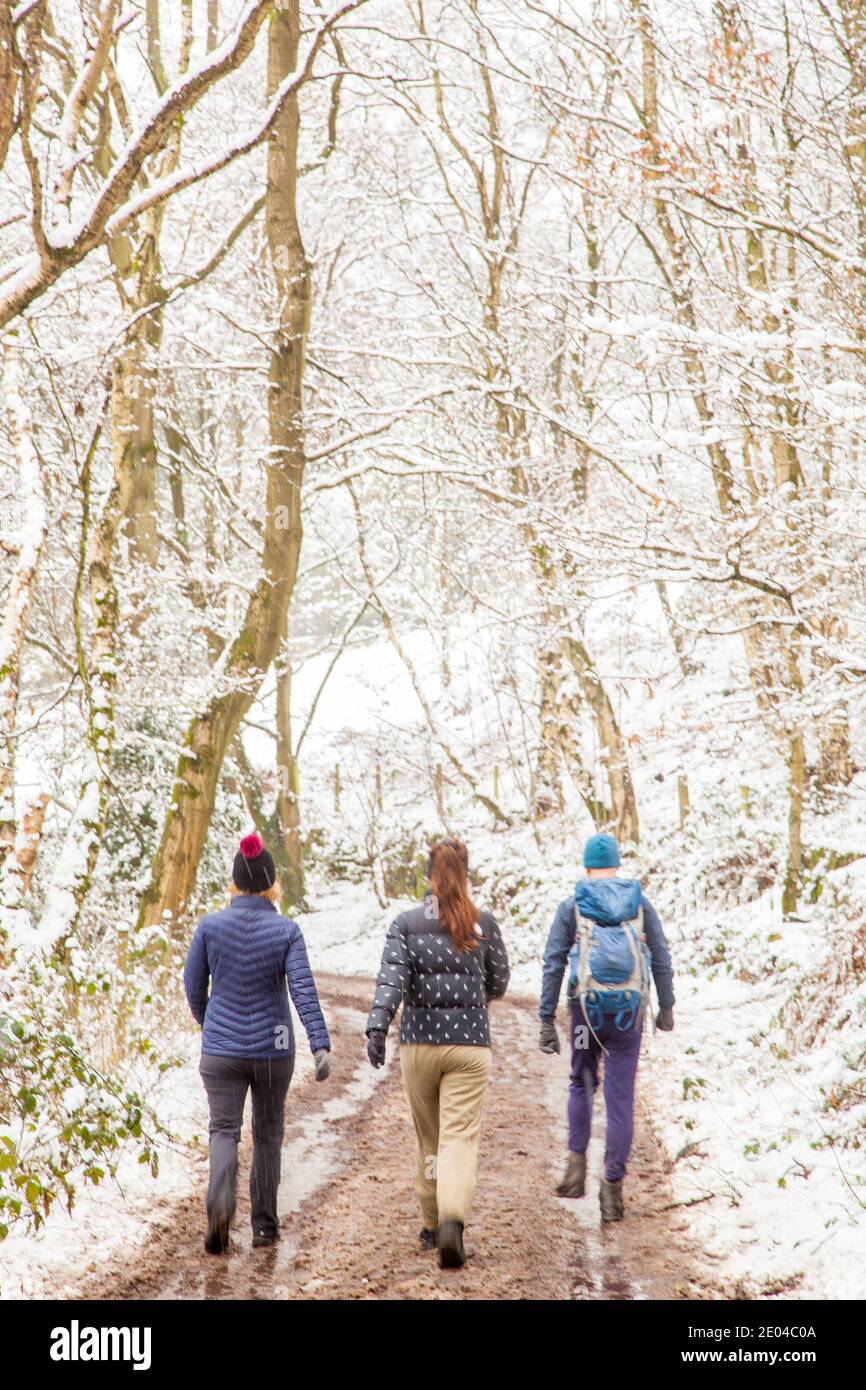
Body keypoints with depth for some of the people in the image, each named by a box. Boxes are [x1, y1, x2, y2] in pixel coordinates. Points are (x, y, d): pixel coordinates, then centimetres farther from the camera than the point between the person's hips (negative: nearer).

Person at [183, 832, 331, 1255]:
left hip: (221, 1049, 0)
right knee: (267, 1133, 16)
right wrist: (320, 1047, -21)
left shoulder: (210, 926, -6)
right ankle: (264, 1224, 19)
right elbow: (303, 990, -17)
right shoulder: (286, 930, -9)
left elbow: (193, 984, 3)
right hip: (273, 1050, 0)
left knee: (224, 1130, 4)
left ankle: (220, 1206, -23)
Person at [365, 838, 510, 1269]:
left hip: (418, 1043, 1)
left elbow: (392, 978, -14)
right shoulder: (484, 924, 0)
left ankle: (432, 1225, 27)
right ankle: (452, 1220, -26)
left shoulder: (405, 923, -1)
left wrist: (376, 1027, -22)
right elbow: (498, 984, 9)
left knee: (428, 1139, 17)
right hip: (470, 1044, -1)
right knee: (460, 1137, -5)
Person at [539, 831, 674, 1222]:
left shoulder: (570, 907, -2)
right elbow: (661, 960, 4)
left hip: (587, 1009, 0)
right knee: (620, 1098, 3)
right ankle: (612, 1185, 0)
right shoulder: (640, 903, 2)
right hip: (628, 1013, 0)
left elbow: (553, 965, -5)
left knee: (582, 1084, 23)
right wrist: (666, 1007, 16)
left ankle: (576, 1160, 8)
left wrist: (546, 1021, -2)